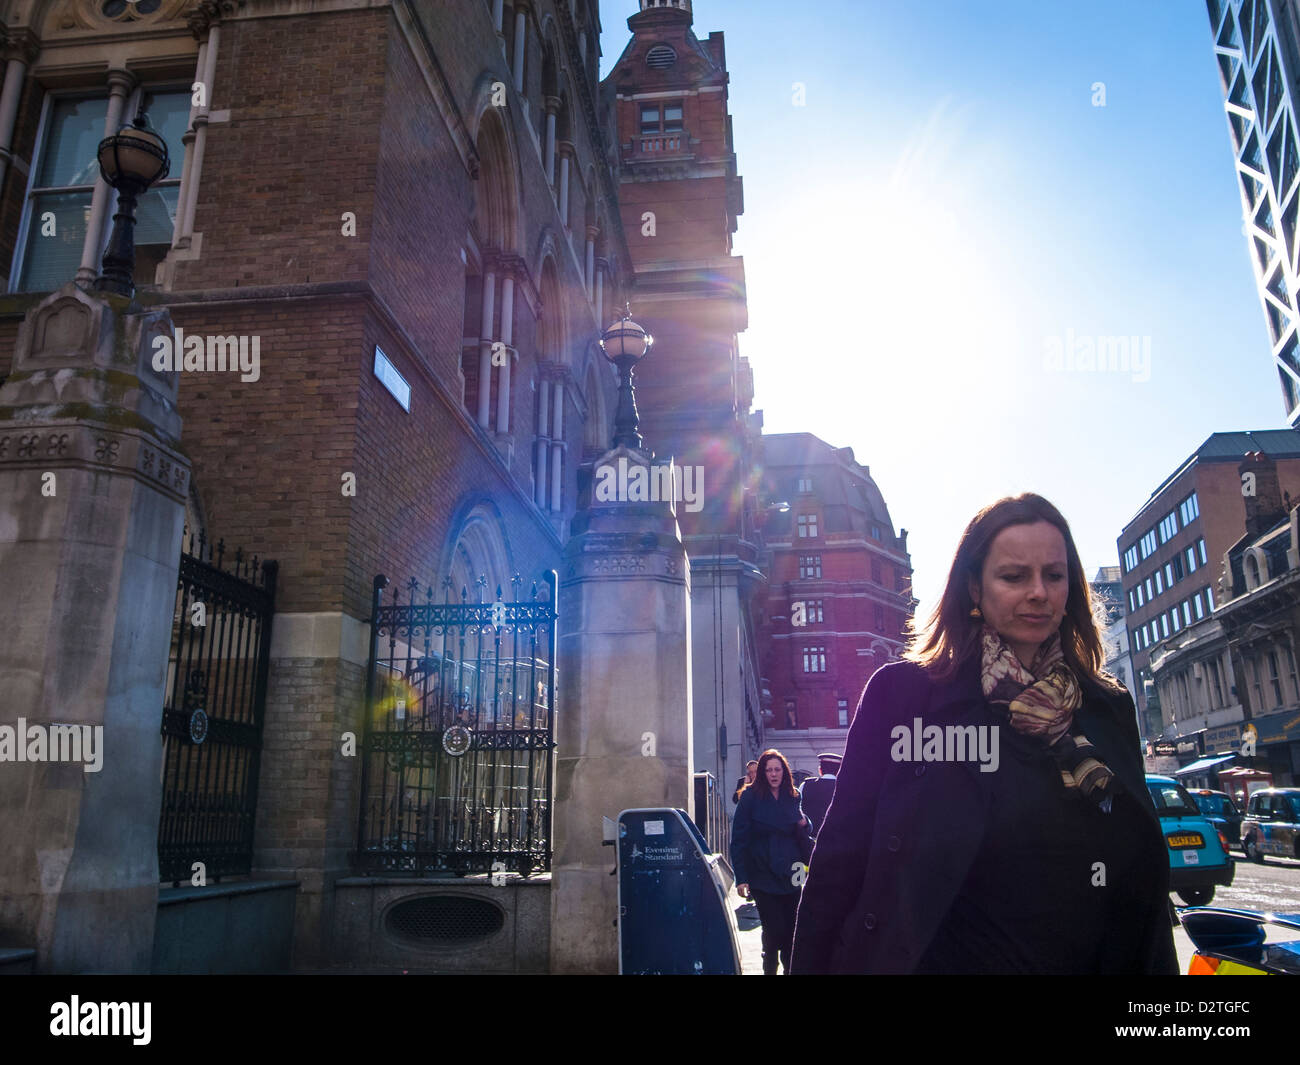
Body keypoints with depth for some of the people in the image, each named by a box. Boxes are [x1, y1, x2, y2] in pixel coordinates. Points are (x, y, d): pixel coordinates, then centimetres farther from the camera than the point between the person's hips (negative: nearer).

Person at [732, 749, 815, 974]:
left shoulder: (792, 798, 9)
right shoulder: (751, 797, -4)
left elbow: (804, 836, 18)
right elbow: (739, 839, -7)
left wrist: (803, 825, -5)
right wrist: (741, 877, -13)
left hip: (789, 876, 4)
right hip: (763, 877, -4)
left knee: (792, 929, 4)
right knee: (775, 929, -2)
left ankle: (791, 968, 22)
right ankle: (770, 968, 21)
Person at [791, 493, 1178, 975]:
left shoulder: (1110, 709, 3)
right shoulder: (901, 693, -10)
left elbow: (1141, 879, 8)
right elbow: (842, 855, -10)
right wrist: (812, 964, -13)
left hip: (1087, 961, 5)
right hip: (940, 958, -4)